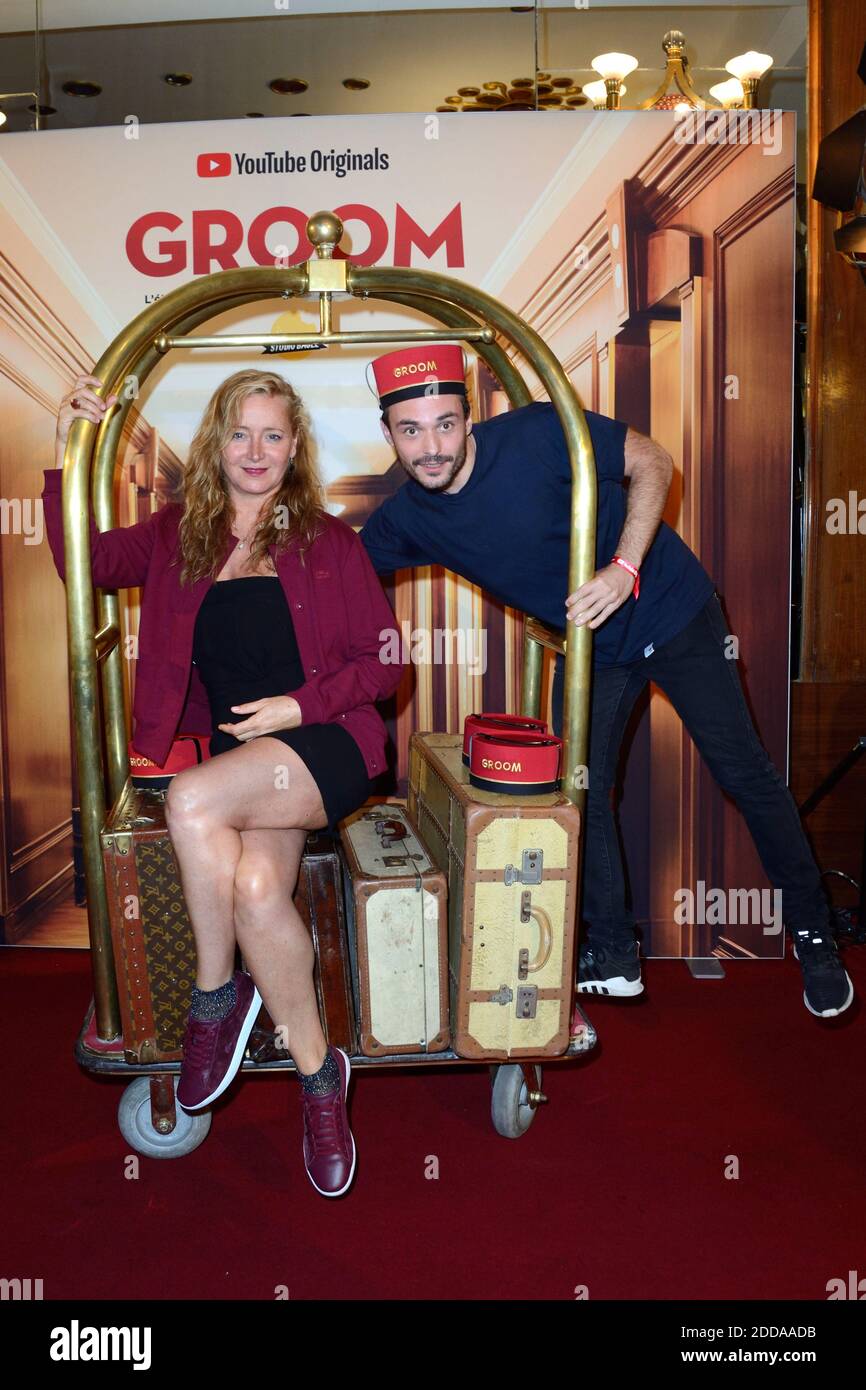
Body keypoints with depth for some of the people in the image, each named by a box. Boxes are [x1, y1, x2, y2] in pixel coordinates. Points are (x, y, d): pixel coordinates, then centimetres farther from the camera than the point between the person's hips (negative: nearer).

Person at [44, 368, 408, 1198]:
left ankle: (216, 997, -8)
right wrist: (68, 455, -3)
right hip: (237, 758, 3)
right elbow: (87, 562, 4)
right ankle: (317, 1071, -6)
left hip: (327, 741, -2)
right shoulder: (177, 537, 16)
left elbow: (382, 661, 5)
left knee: (193, 803, -30)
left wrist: (300, 704, -8)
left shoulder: (327, 541, 8)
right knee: (255, 887, -27)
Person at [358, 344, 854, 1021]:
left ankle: (814, 935, 20)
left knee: (745, 773, 2)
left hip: (672, 611, -4)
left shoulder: (537, 434, -26)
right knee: (579, 789, 2)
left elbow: (652, 462, -16)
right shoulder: (406, 520, -11)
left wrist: (623, 569, -28)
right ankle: (614, 953, 21)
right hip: (588, 644, 5)